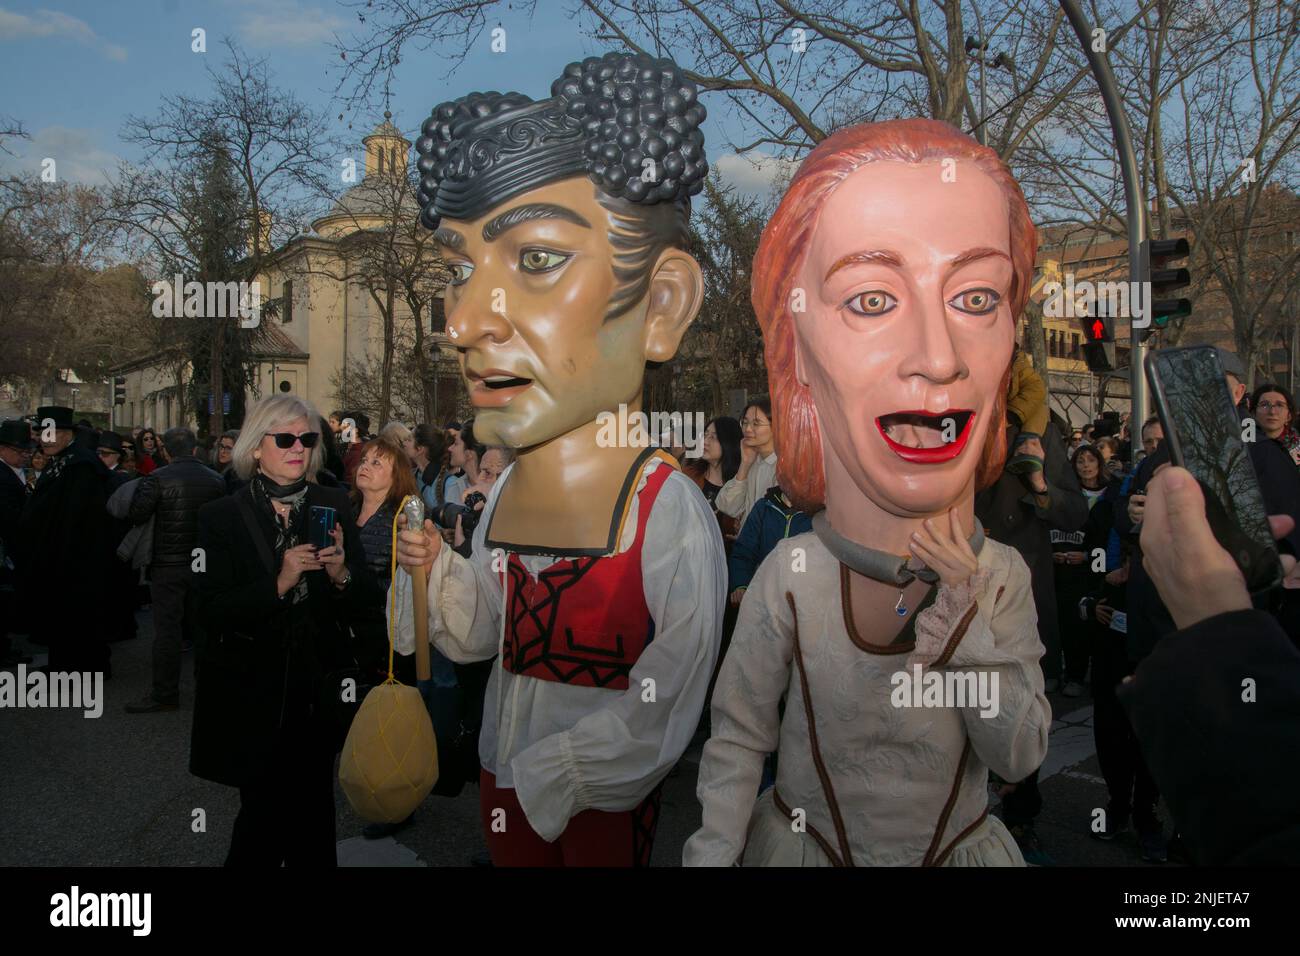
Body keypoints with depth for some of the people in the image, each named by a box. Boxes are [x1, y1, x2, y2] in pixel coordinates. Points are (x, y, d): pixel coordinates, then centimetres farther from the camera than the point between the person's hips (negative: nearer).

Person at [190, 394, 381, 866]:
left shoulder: (333, 506, 2)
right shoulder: (221, 516, -3)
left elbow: (367, 599, 1)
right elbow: (213, 611, -11)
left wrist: (341, 575, -19)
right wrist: (279, 584, -23)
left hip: (318, 687, 2)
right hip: (253, 694, -2)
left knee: (313, 808, 11)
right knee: (267, 809, 3)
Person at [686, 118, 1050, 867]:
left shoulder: (1003, 579, -12)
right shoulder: (788, 579, -21)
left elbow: (1020, 756, -13)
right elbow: (739, 742, -11)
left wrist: (962, 616, -24)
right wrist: (711, 853, -21)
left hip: (961, 846, 2)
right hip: (804, 843, -2)